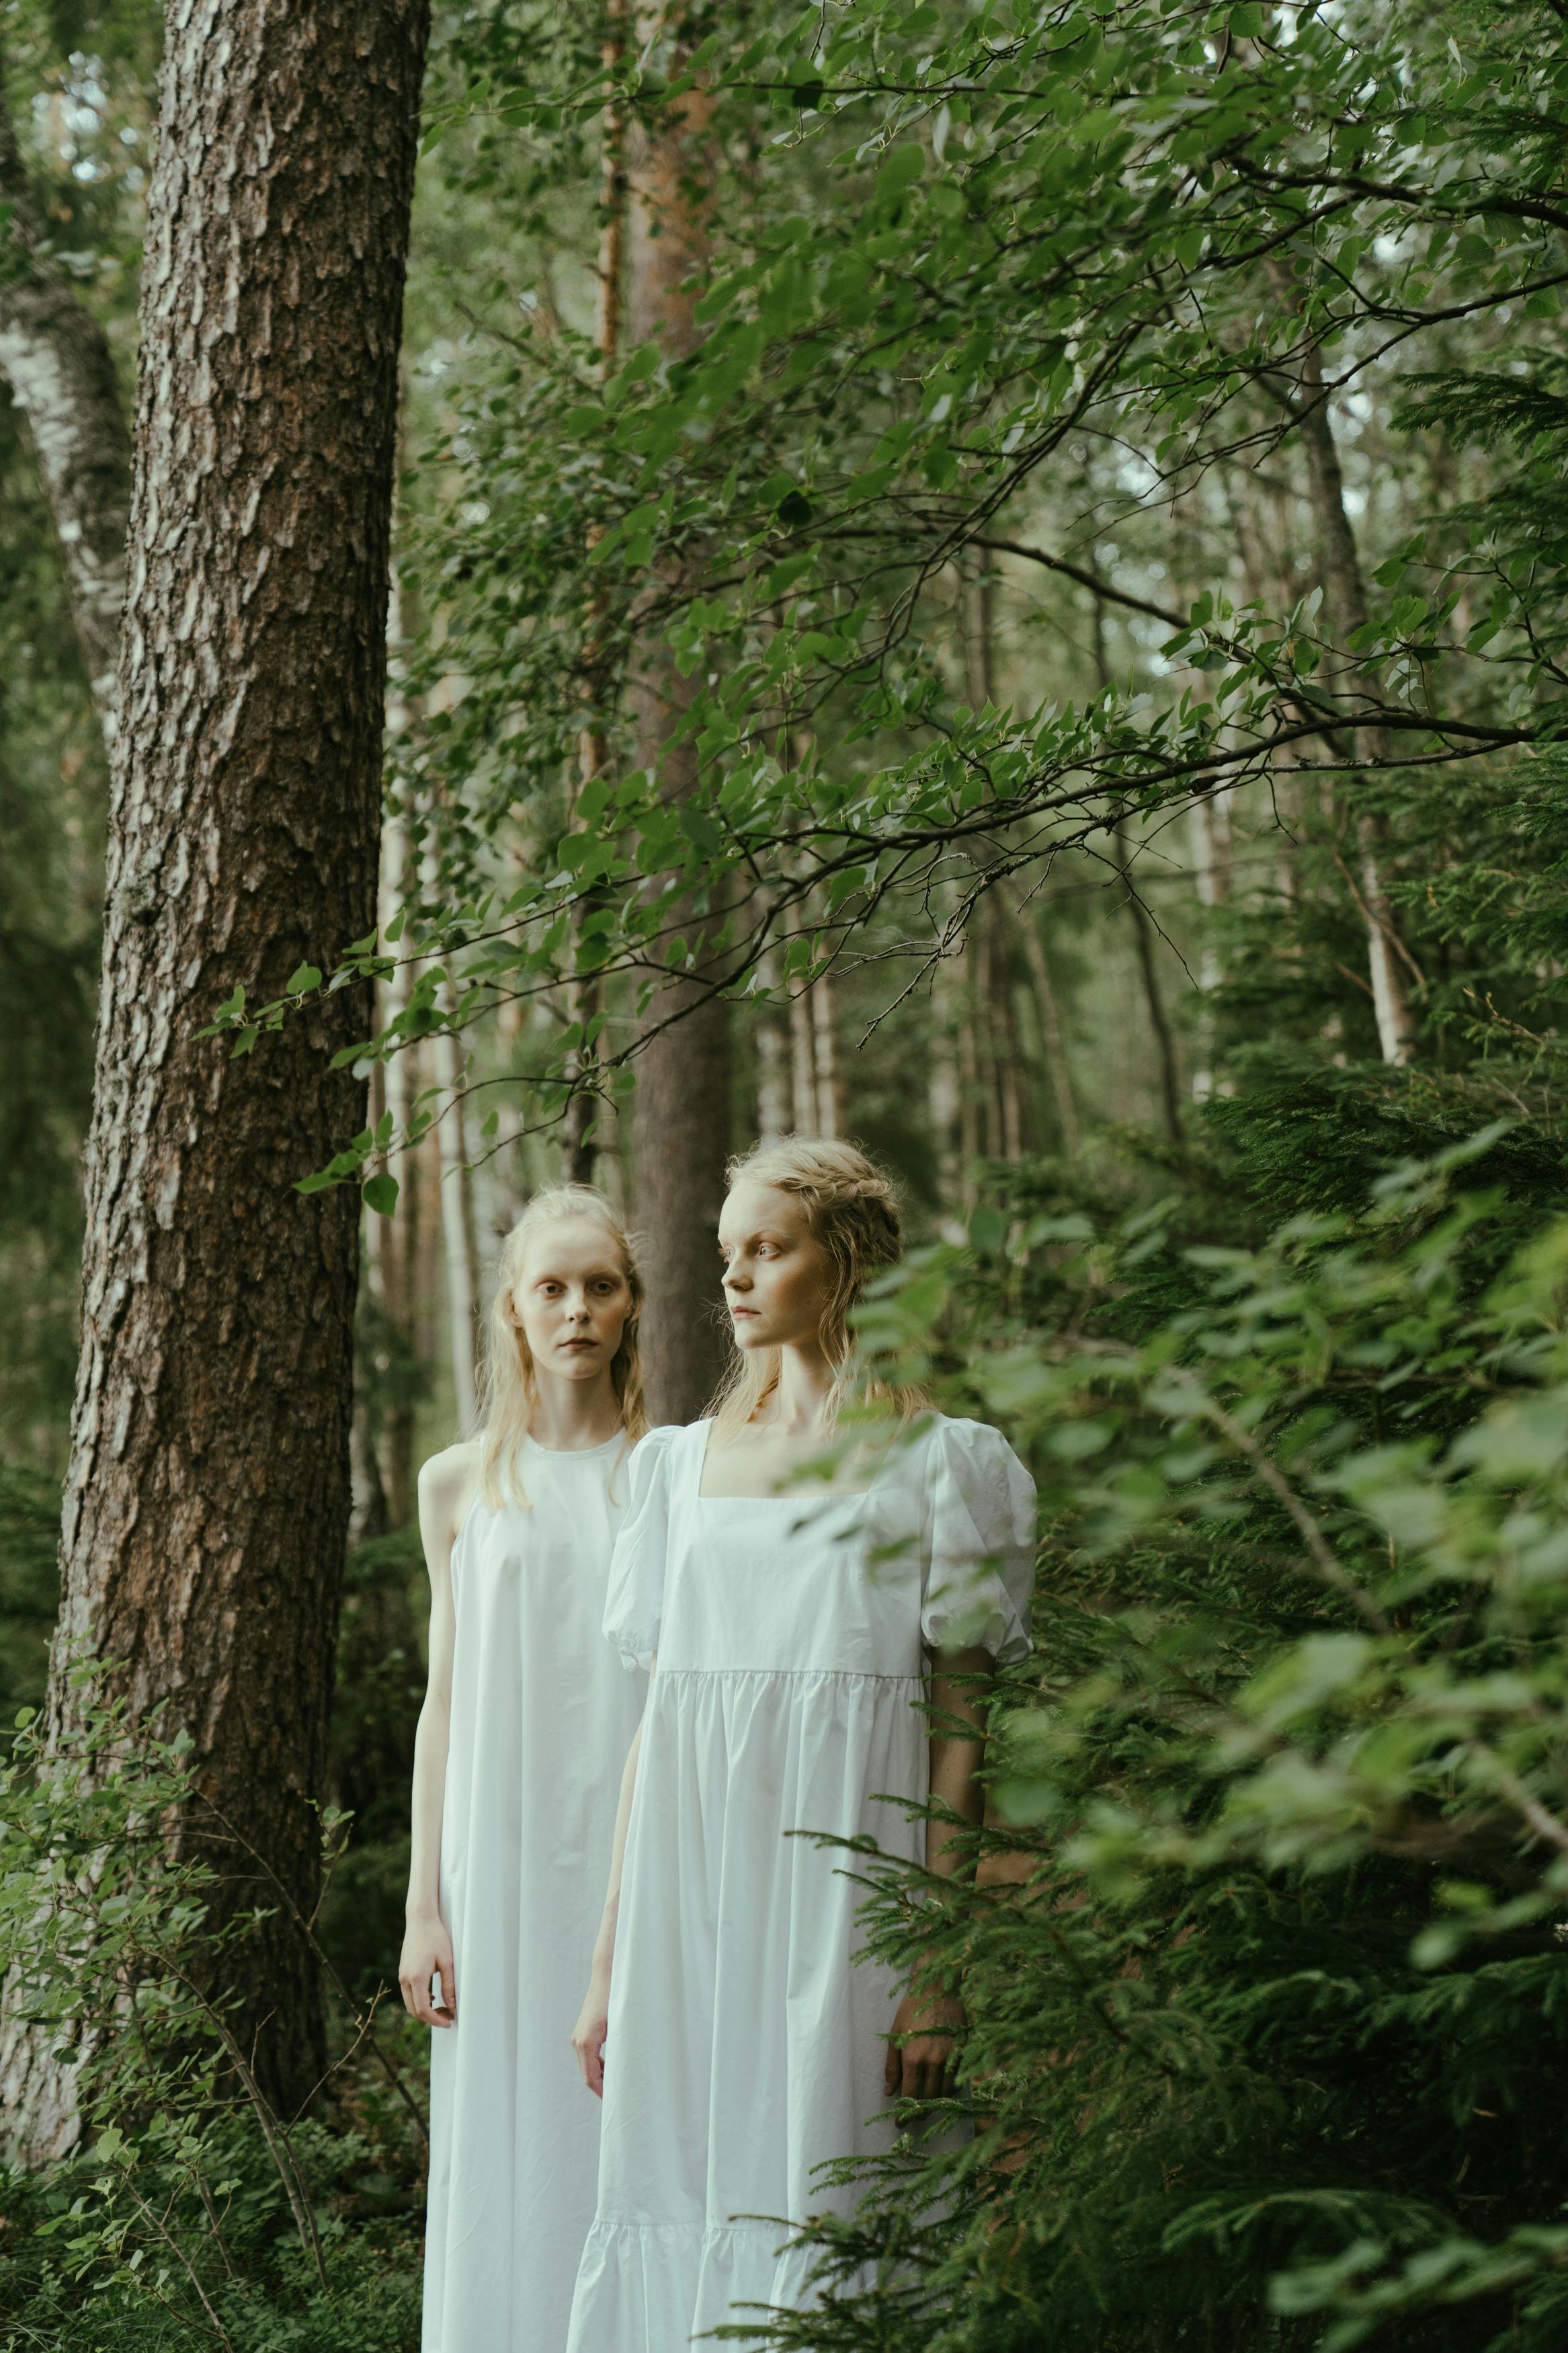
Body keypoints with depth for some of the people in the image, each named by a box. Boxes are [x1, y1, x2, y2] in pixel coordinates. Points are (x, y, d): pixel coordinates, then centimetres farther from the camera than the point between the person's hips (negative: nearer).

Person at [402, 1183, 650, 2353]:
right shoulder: (462, 1484, 8)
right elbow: (445, 1699, 9)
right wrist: (425, 1905, 3)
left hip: (637, 1850, -1)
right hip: (503, 1852, 1)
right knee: (508, 2146, 2)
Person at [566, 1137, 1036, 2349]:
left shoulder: (940, 1462, 1)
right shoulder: (685, 1461, 14)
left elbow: (958, 1735, -3)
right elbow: (657, 1718, 14)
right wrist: (610, 1964, 11)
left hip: (841, 1868, -4)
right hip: (690, 1886, 4)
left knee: (827, 2210, -4)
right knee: (677, 2193, 4)